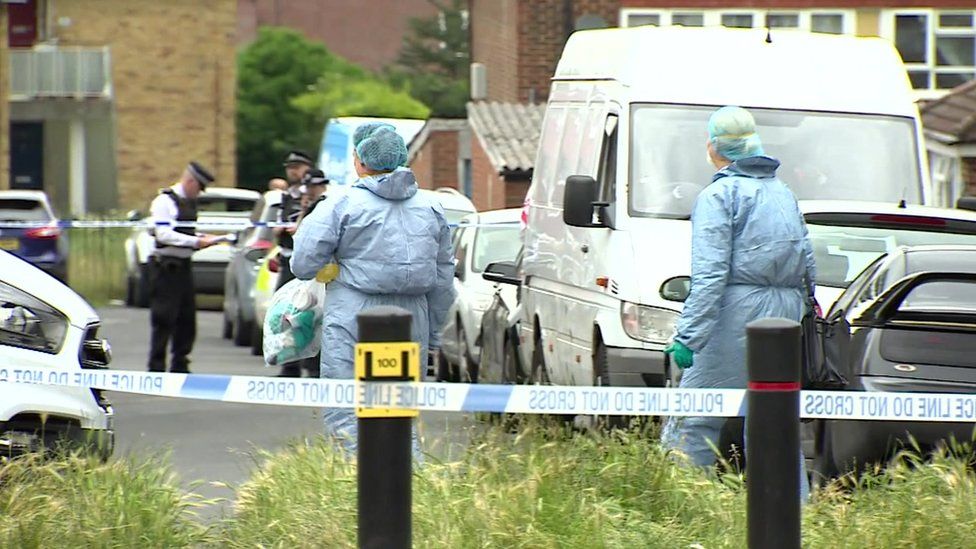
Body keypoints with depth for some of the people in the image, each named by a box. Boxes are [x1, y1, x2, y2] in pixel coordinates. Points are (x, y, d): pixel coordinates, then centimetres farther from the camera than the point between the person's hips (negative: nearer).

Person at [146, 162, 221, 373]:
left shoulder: (190, 202, 17)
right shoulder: (165, 201, -11)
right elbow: (164, 234, -19)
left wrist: (203, 238, 4)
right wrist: (196, 242, -21)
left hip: (183, 266, 9)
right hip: (166, 266, -9)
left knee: (187, 318, 10)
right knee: (164, 319, -8)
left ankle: (180, 366, 17)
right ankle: (157, 368, -4)